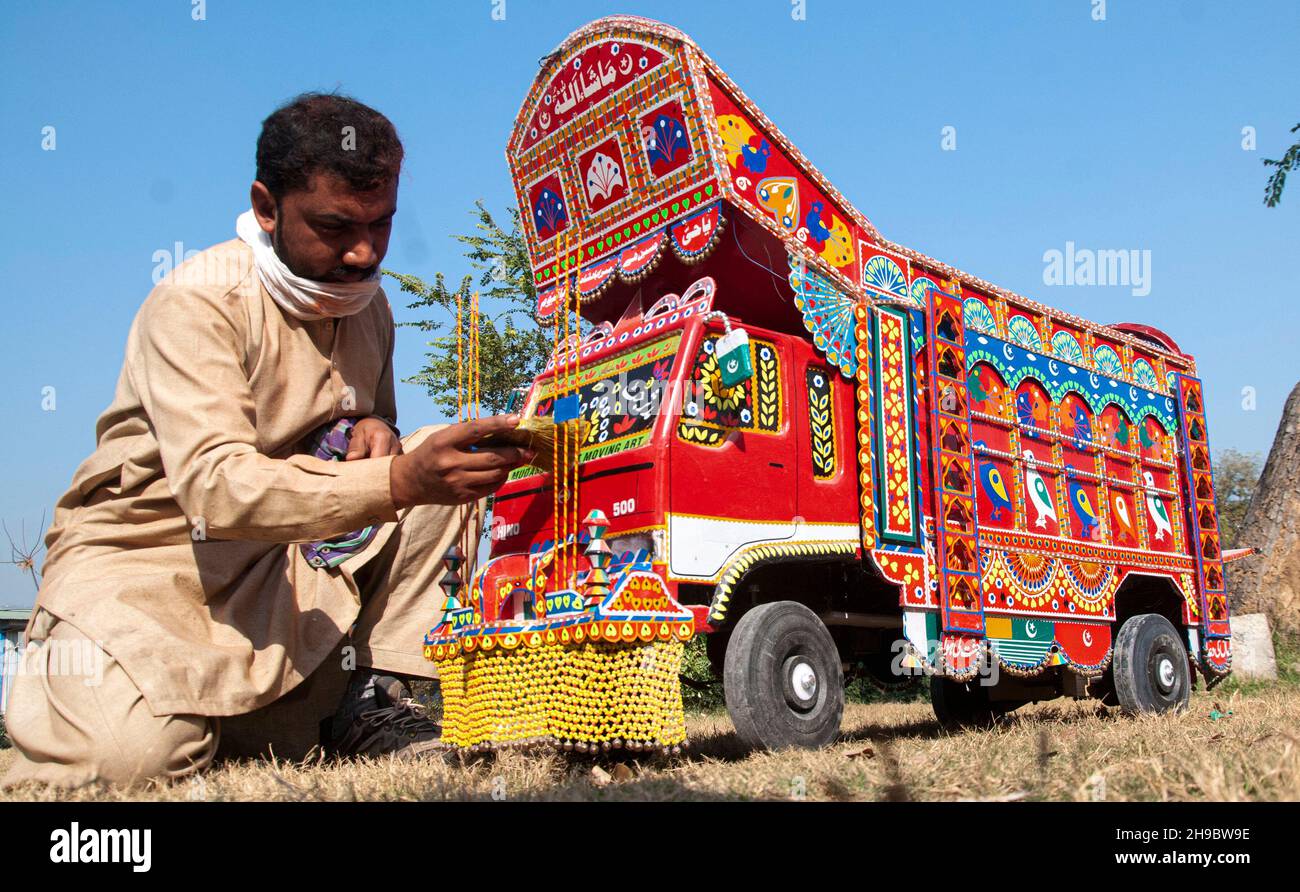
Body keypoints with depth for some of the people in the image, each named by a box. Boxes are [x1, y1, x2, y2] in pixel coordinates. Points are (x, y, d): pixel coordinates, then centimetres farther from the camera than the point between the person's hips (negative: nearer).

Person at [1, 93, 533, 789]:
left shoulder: (367, 303, 4)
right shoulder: (198, 301, -18)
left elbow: (380, 454, 17)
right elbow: (215, 486, -32)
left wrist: (376, 432, -10)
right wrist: (397, 481, -45)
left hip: (298, 548, 6)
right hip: (146, 554, -5)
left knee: (452, 460, -11)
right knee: (137, 749, -32)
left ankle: (369, 695, -11)